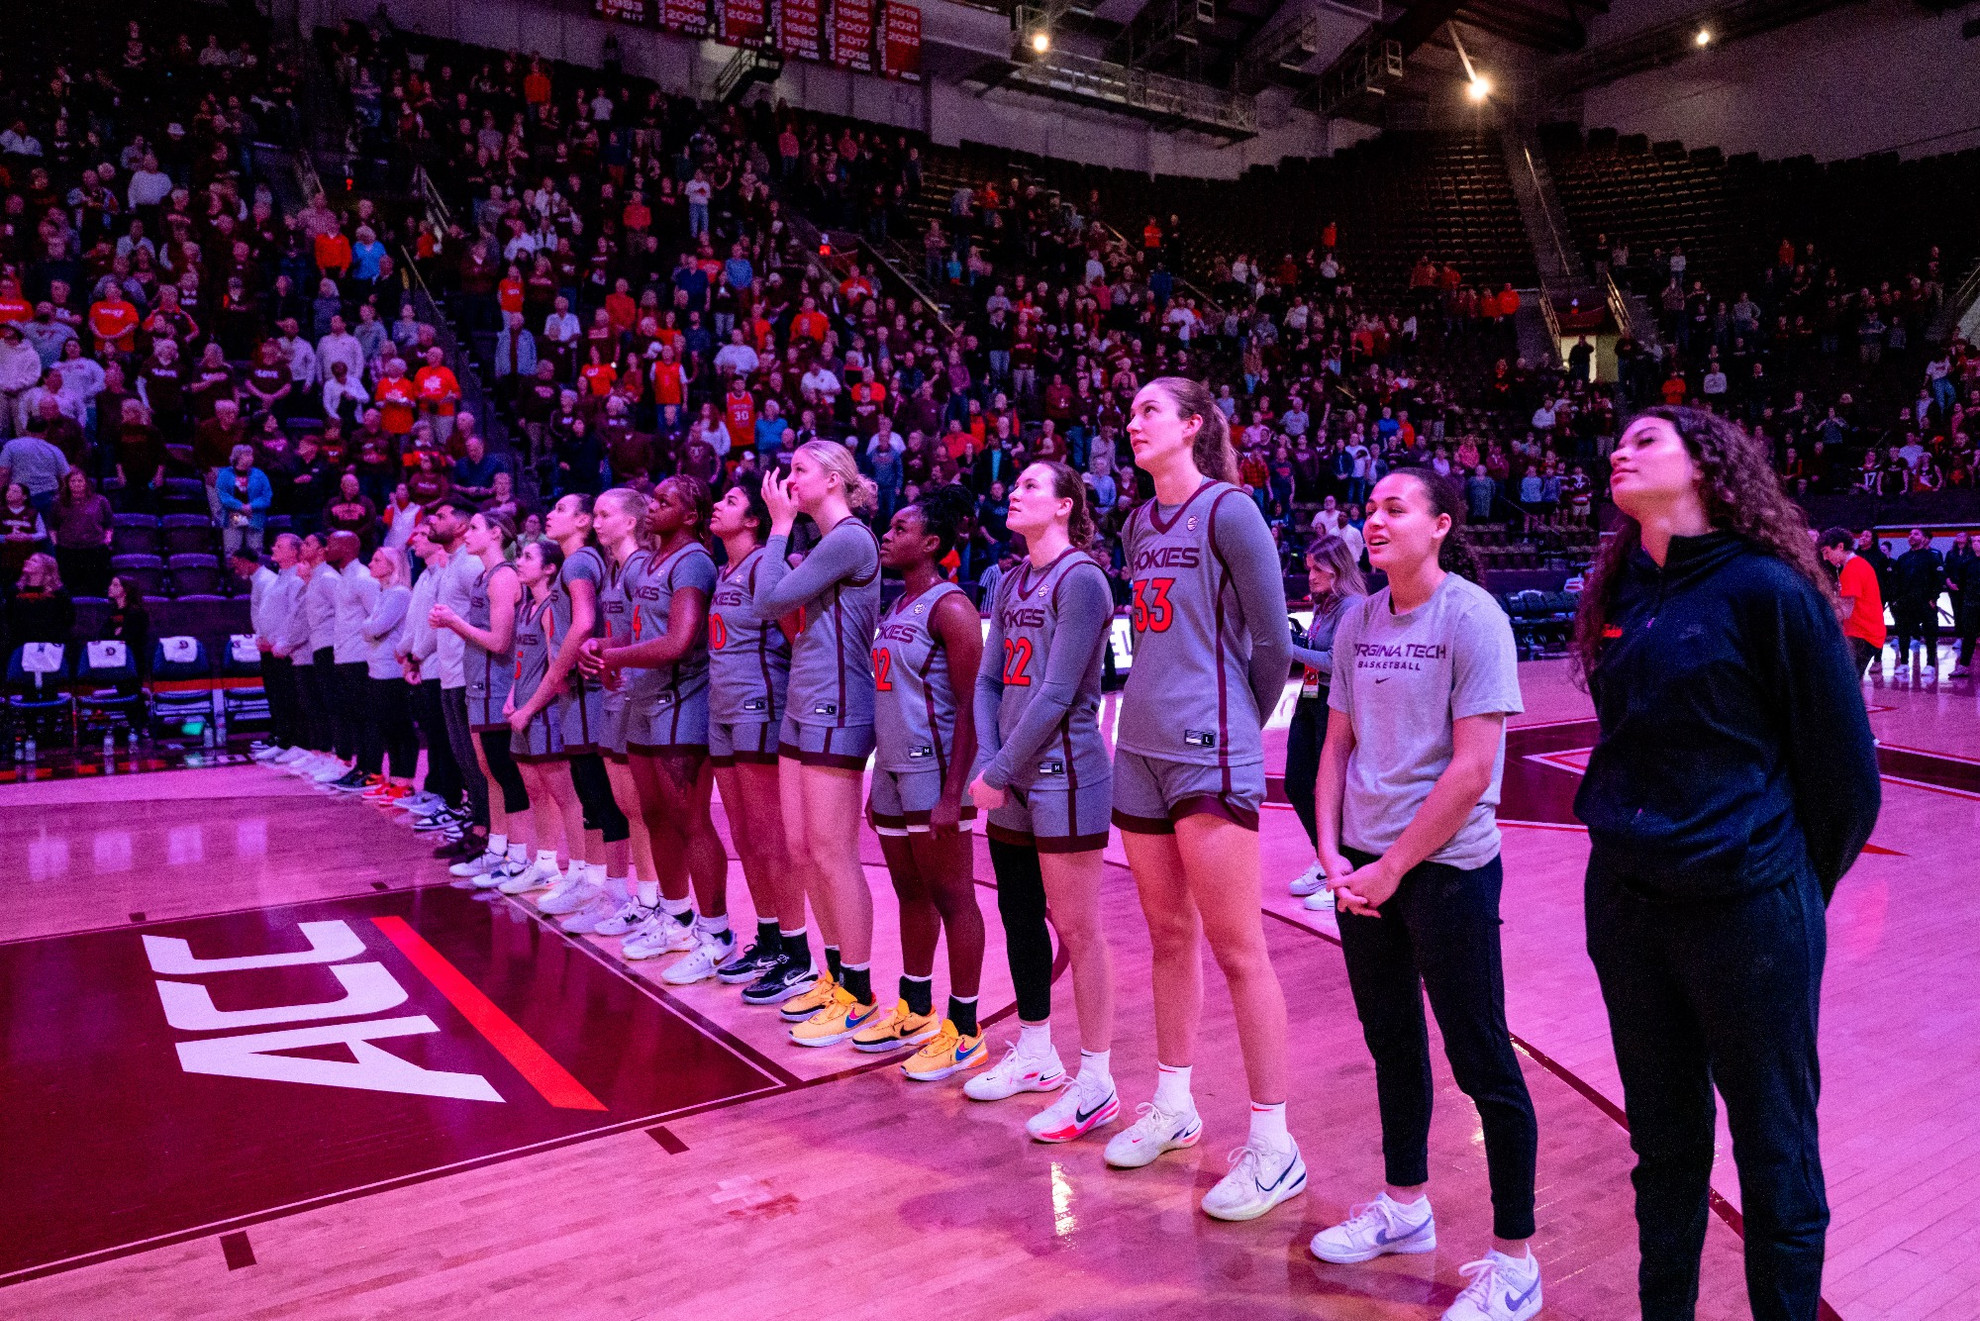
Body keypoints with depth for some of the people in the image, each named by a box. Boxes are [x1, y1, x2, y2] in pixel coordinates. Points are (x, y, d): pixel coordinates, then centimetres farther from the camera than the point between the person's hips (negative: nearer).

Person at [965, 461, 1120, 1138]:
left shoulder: (1080, 579, -11)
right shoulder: (1010, 582, 13)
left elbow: (1056, 694, -16)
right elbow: (988, 680, 10)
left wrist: (999, 770, -13)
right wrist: (988, 764, -3)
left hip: (1063, 774, -8)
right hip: (1010, 779, 8)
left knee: (1077, 928, -1)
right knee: (1019, 916, 16)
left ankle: (1096, 1083, 9)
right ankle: (1034, 1054, 32)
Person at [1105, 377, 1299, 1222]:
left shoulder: (1228, 511, -8)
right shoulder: (1141, 523, 14)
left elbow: (1273, 643, -6)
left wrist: (1238, 722, 5)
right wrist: (1147, 711, 13)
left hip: (1209, 755, -7)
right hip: (1143, 747, 7)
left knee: (1236, 949, -3)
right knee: (1169, 936, 15)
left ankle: (1273, 1147, 8)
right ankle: (1173, 1107, 29)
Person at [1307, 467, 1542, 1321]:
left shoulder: (1472, 617, -13)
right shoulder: (1357, 621, 6)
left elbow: (1472, 768, -17)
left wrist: (1392, 867, -15)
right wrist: (1332, 851, -1)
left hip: (1447, 867, -6)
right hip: (1363, 867, 6)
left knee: (1481, 1062, 3)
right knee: (1391, 1040, 18)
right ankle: (1404, 1204, 36)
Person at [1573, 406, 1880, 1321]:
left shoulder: (1765, 589, -11)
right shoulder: (1621, 595, 7)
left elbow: (1843, 766, -6)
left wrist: (1795, 889, 3)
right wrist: (1629, 844, 17)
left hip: (1745, 914, -6)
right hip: (1627, 904, 6)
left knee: (1775, 1155, 10)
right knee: (1664, 1143, 19)